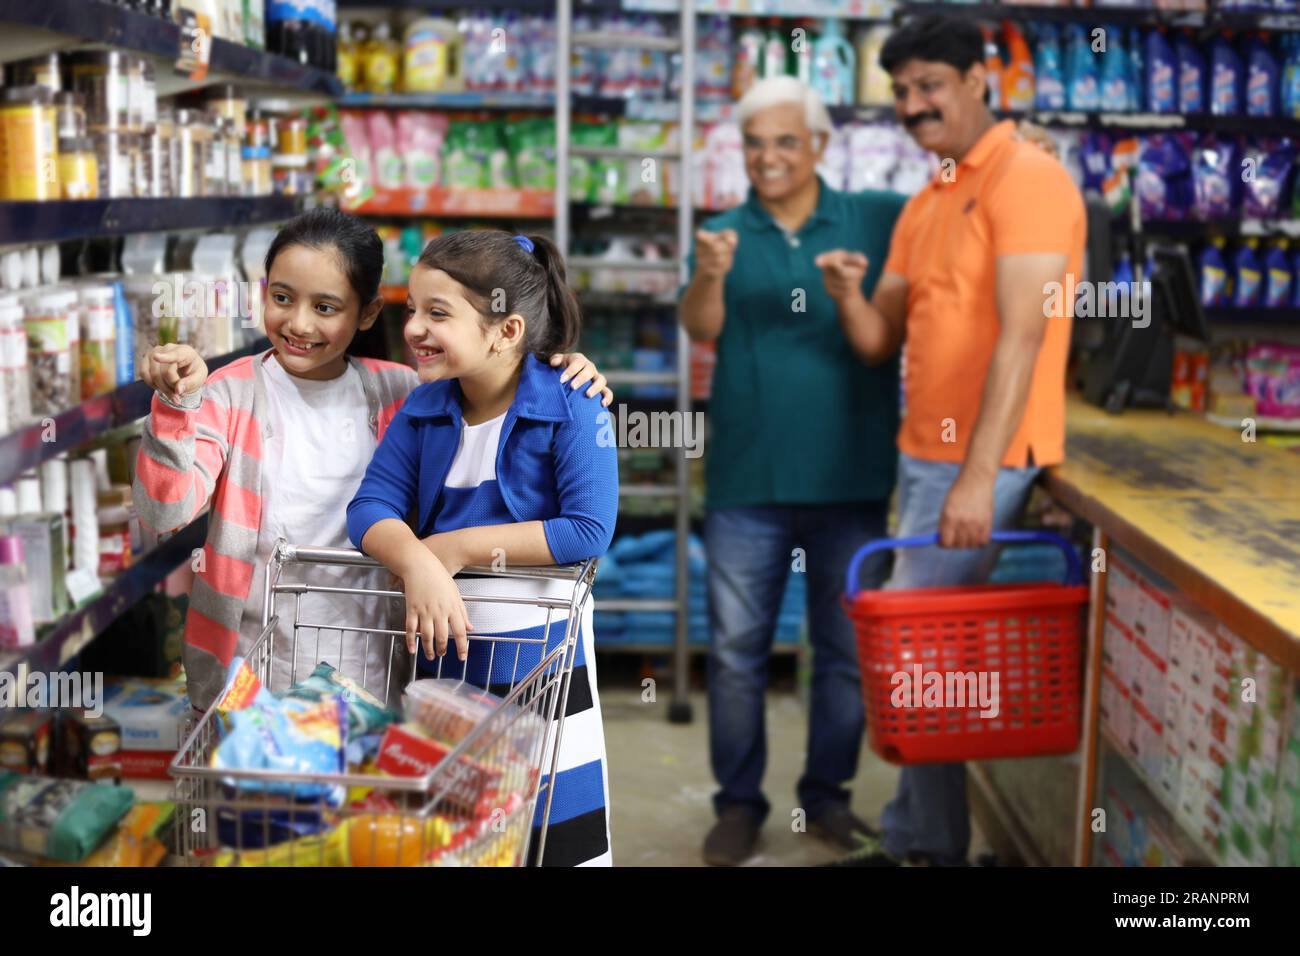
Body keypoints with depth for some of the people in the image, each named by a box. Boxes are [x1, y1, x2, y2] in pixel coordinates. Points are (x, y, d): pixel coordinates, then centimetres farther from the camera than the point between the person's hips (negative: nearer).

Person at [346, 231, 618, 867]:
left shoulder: (571, 405, -14)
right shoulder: (425, 408, 2)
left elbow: (590, 529, -22)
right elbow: (371, 505, -5)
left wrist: (459, 547, -19)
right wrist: (418, 565, -26)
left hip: (541, 649, -4)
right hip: (440, 646, 5)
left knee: (554, 836, 5)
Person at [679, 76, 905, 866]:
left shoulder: (878, 219, 2)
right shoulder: (727, 234, 3)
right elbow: (702, 328, -13)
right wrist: (711, 276, -34)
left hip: (852, 479, 0)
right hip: (748, 482, 0)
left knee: (847, 650, 10)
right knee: (736, 651, 5)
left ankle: (827, 795, 26)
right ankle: (739, 802, 19)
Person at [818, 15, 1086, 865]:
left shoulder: (1028, 178, -11)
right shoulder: (922, 206, 16)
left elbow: (1022, 336, -20)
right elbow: (879, 341, 14)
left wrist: (977, 476, -26)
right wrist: (850, 292, -8)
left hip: (982, 463, -8)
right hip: (923, 453, 8)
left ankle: (924, 842, 7)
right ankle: (923, 836, 23)